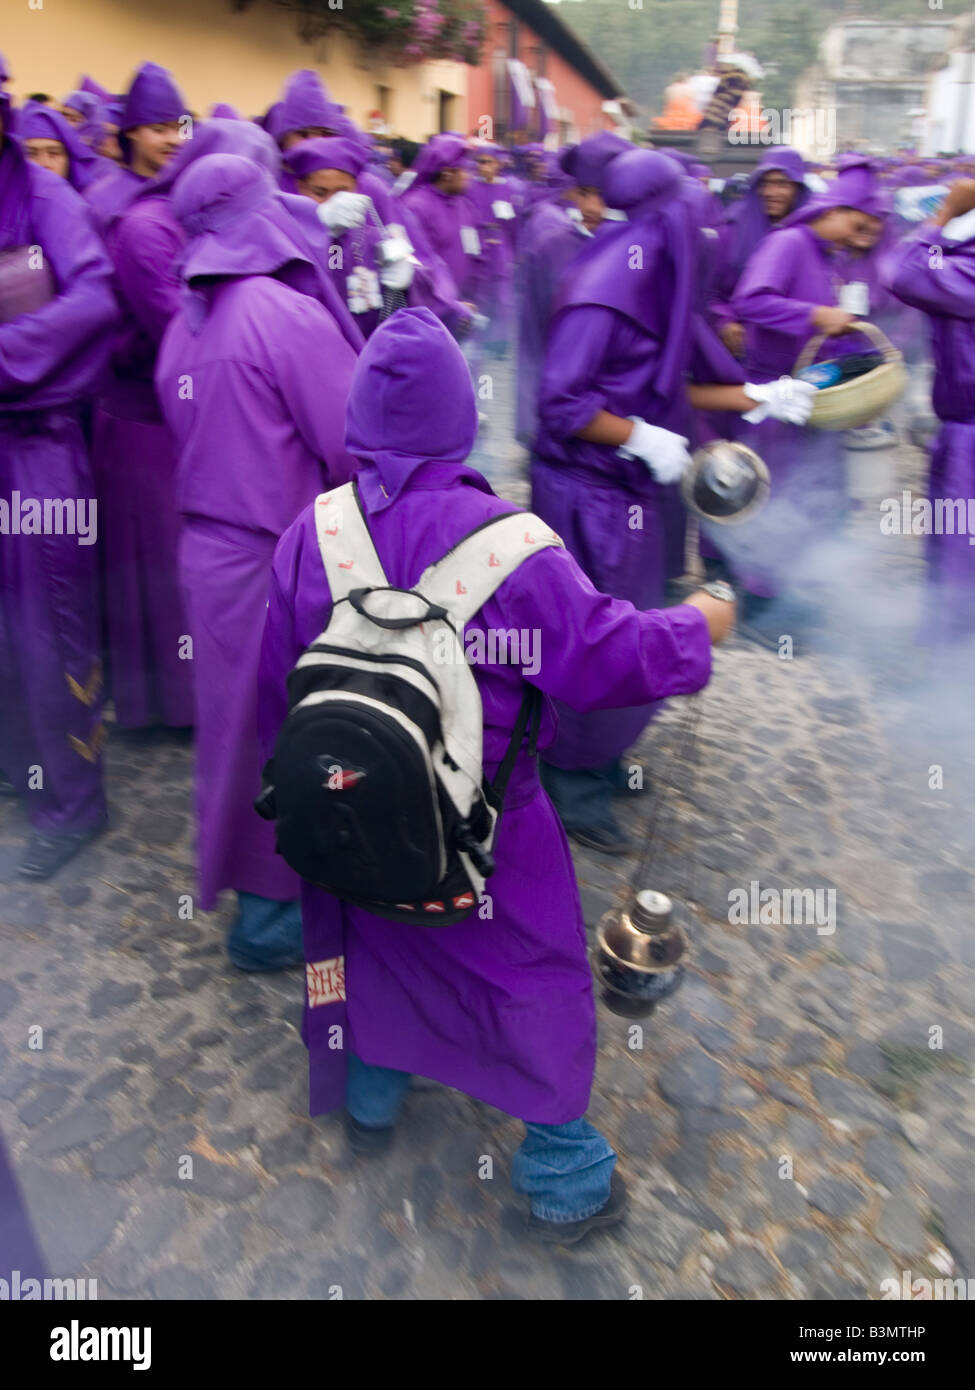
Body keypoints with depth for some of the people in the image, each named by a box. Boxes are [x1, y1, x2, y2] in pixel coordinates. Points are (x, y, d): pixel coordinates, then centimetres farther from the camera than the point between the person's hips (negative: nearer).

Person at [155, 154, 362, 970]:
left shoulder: (188, 323, 7)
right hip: (281, 561, -7)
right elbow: (356, 451, -17)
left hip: (208, 549, 7)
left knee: (238, 719, 22)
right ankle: (269, 912, 22)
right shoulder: (291, 314, -17)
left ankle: (235, 862, 42)